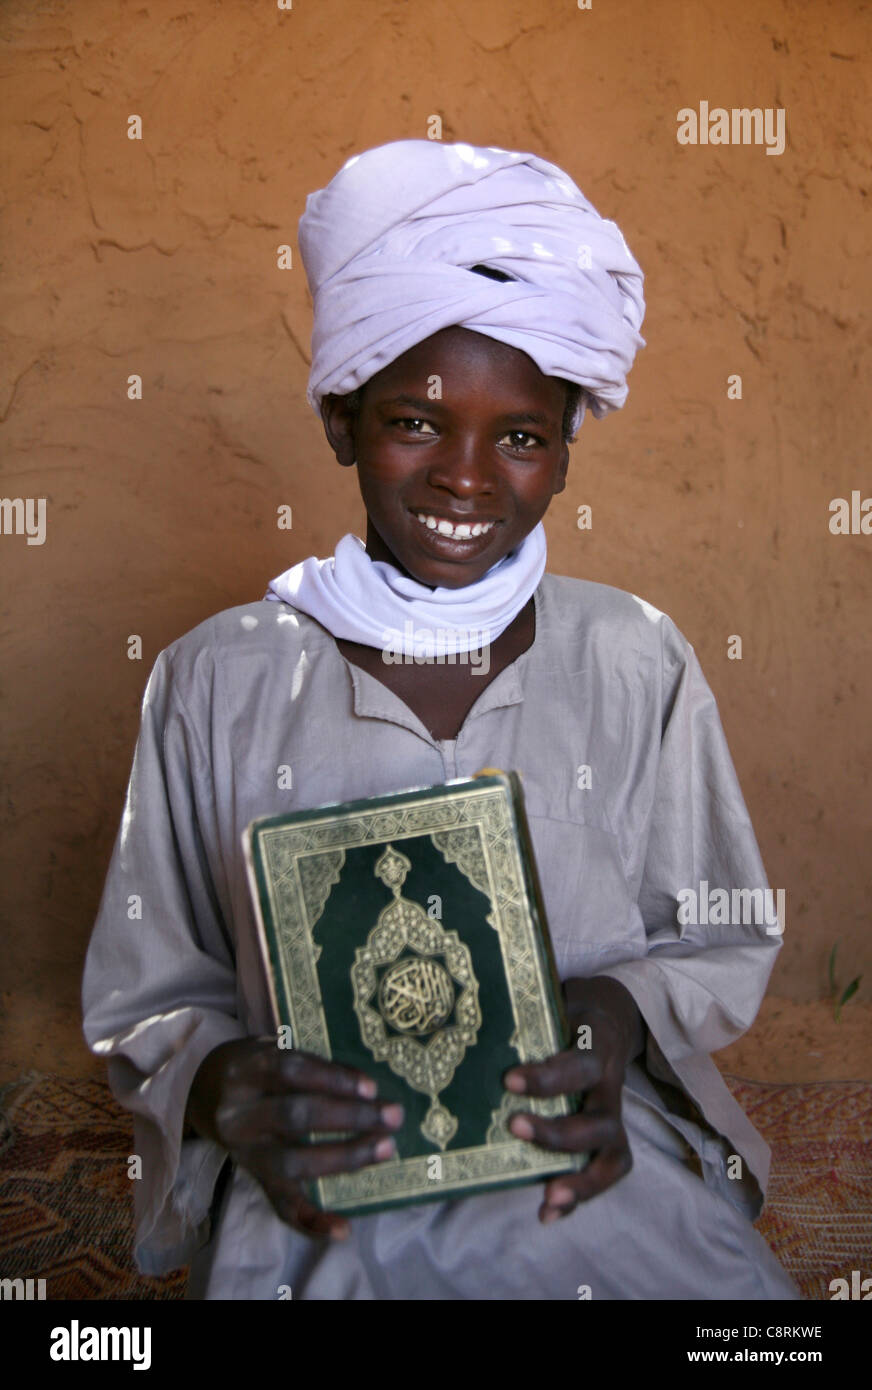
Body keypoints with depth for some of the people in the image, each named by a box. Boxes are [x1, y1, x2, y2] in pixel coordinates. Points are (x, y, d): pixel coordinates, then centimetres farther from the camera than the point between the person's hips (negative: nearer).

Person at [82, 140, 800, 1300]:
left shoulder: (638, 661, 0)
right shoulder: (219, 681, -3)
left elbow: (728, 941, 8)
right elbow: (144, 998, 3)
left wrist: (624, 1015, -14)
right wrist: (221, 1085, -19)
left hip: (596, 1168, 2)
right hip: (313, 1201, -1)